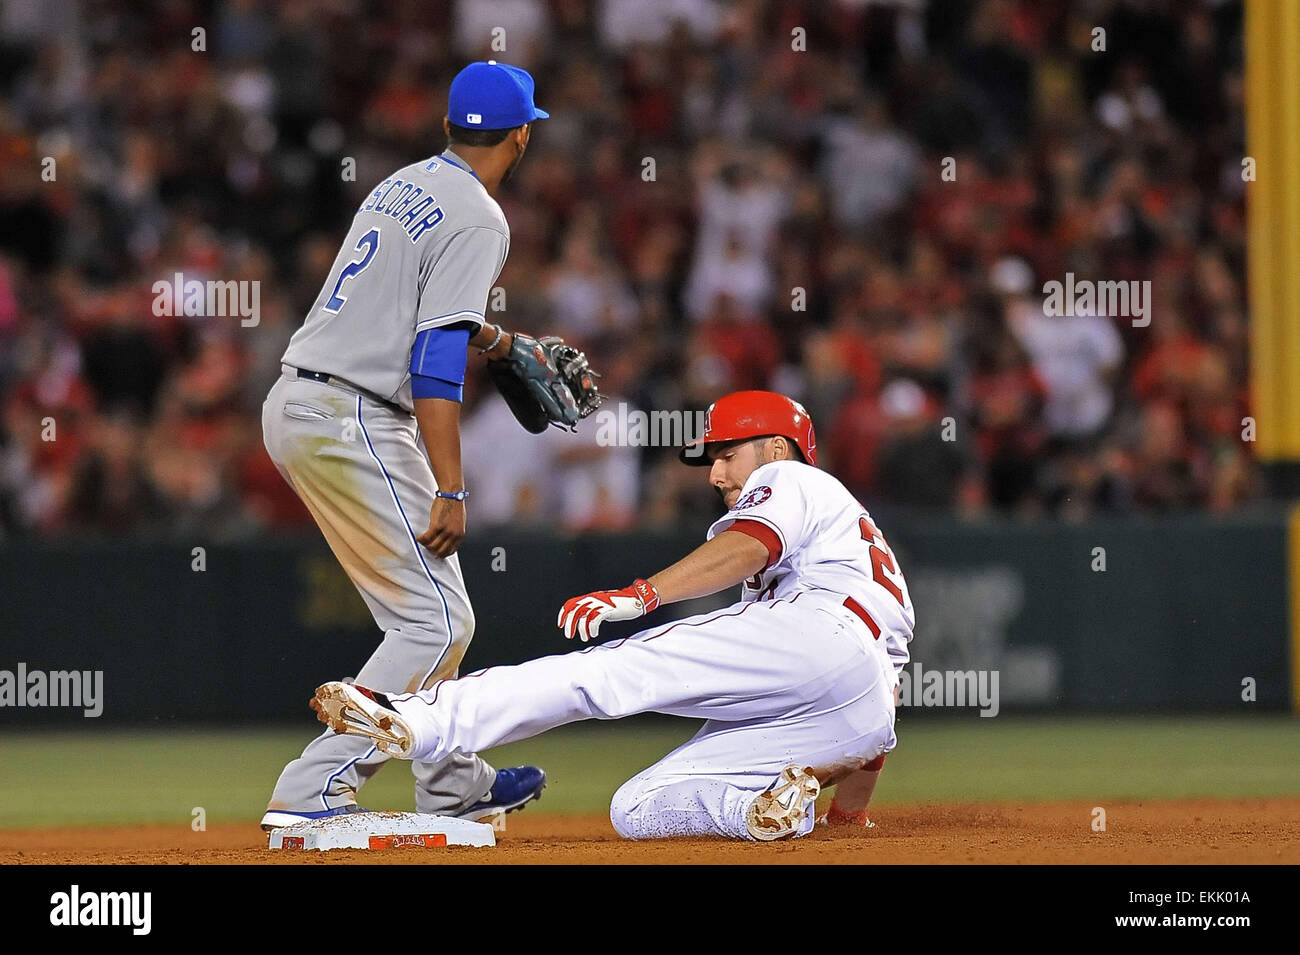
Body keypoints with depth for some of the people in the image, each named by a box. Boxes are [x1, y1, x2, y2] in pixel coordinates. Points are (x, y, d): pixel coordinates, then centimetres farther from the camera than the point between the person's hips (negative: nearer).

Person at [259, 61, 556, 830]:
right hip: (353, 423, -10)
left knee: (427, 609, 20)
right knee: (437, 622, -8)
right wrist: (450, 492, -24)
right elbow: (435, 361, -21)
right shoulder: (477, 220, -12)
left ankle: (454, 787, 28)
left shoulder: (403, 185, 16)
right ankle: (311, 792, -16)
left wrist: (496, 341, 45)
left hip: (291, 410, 10)